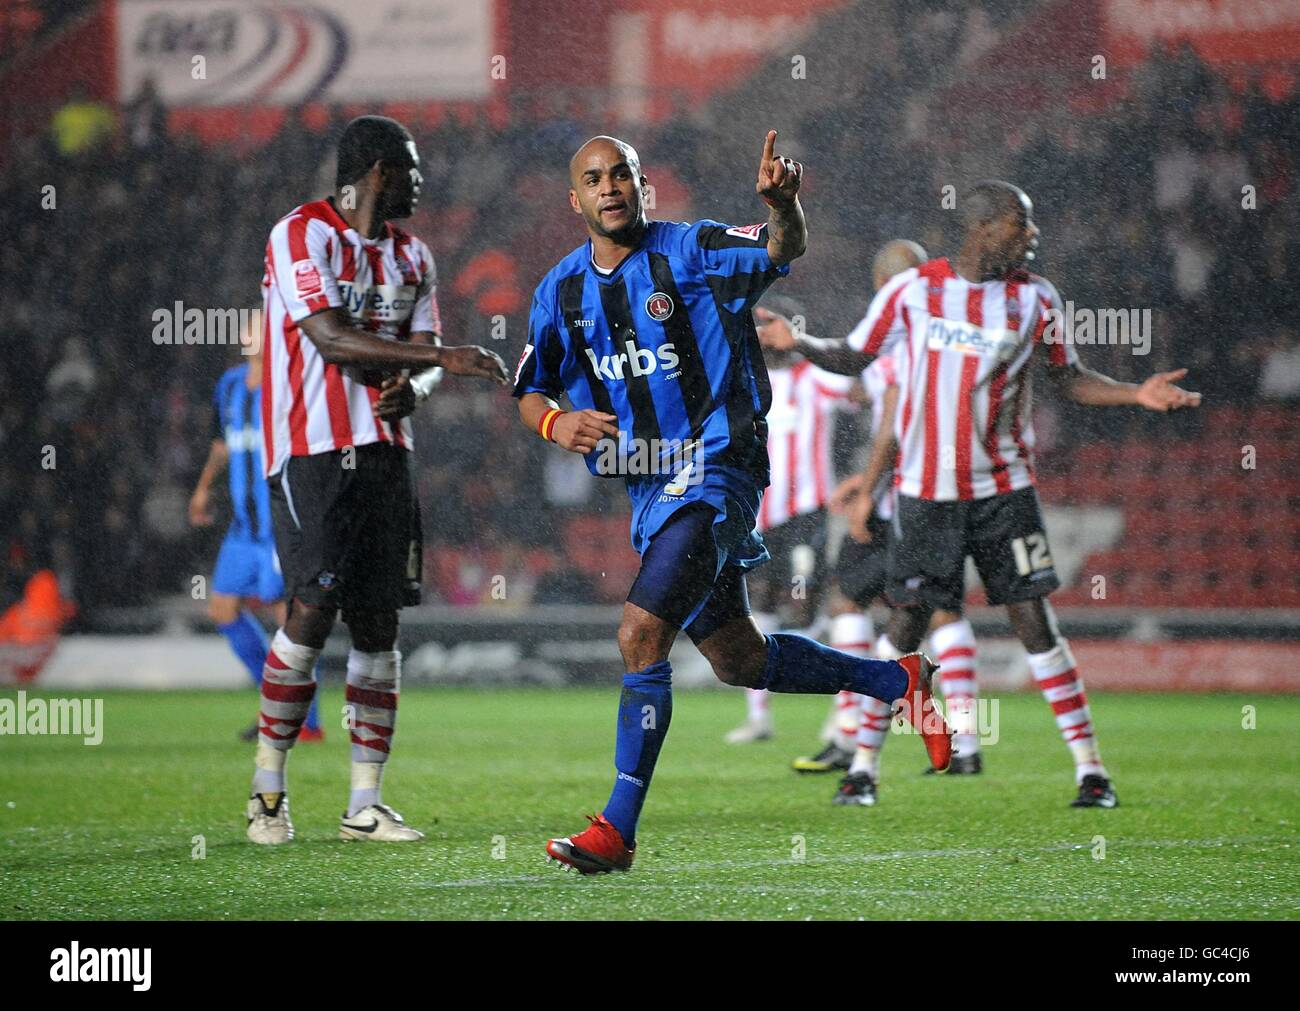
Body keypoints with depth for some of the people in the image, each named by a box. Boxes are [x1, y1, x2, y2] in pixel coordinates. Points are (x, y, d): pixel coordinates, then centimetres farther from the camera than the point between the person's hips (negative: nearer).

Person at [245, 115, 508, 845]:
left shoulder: (410, 255, 17)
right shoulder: (302, 235, -7)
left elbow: (422, 353, 14)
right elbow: (331, 339, -18)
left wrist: (411, 388, -10)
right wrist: (444, 358, -21)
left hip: (384, 449, 7)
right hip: (313, 449, -7)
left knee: (379, 621, 2)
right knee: (316, 607, -14)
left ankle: (365, 804, 5)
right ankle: (268, 790, -2)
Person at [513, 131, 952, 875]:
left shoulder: (692, 251, -9)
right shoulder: (562, 291, 7)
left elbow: (783, 251, -23)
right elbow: (531, 389, 15)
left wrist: (783, 205, -46)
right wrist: (556, 423, -8)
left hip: (714, 473, -7)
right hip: (647, 486, 7)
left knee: (641, 636, -19)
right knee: (737, 660, 16)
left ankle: (618, 829, -12)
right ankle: (899, 681, 37)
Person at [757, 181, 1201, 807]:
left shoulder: (1034, 298, 2)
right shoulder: (912, 289, -1)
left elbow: (1070, 379, 13)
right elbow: (853, 357, 9)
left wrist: (1137, 395, -2)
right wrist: (799, 343, -9)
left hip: (1004, 490, 1)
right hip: (926, 492, -1)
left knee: (1035, 623, -4)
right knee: (905, 626, 0)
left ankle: (1089, 767, 1)